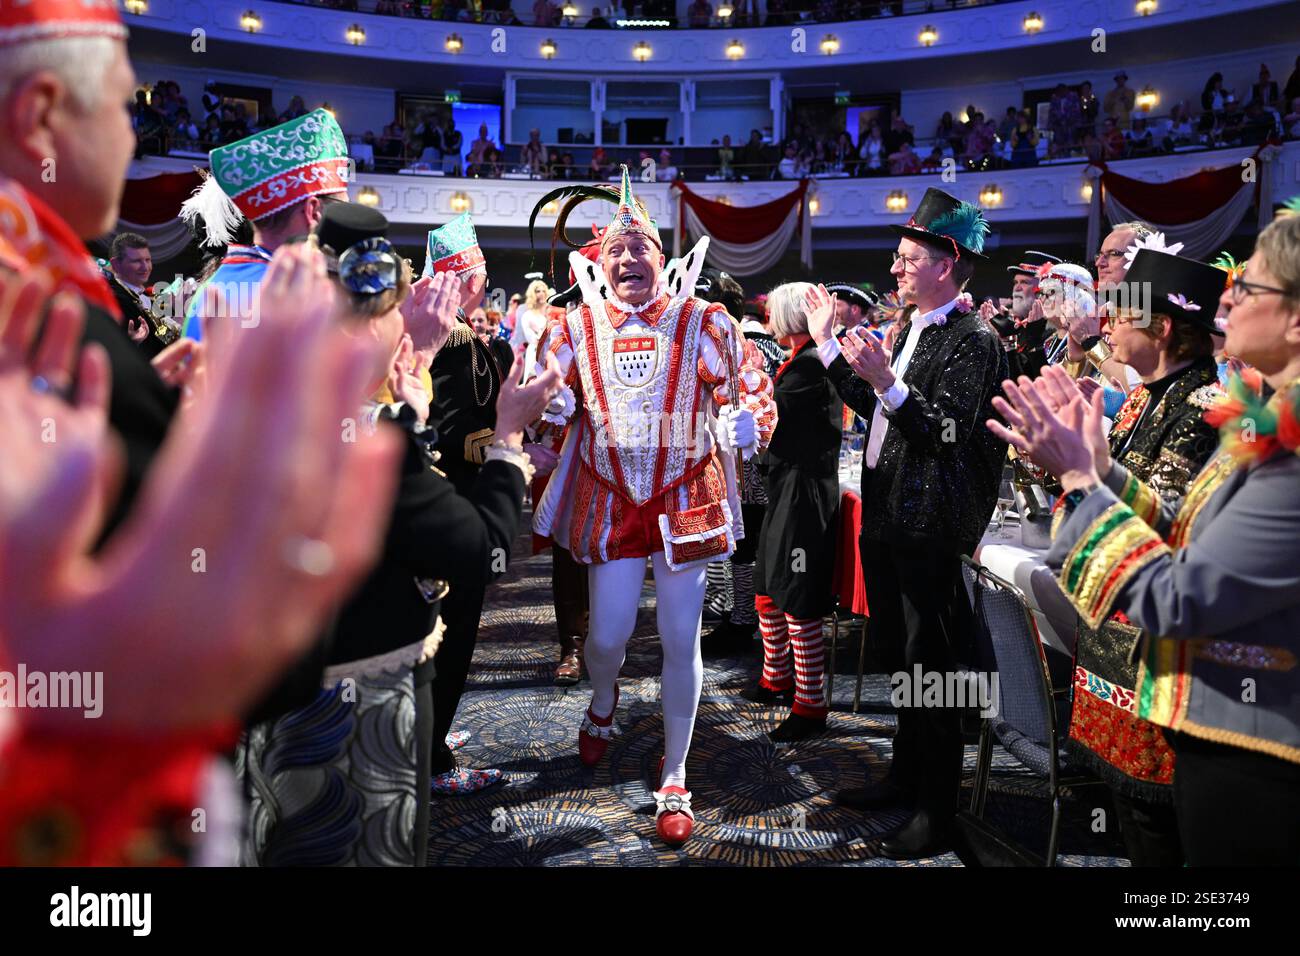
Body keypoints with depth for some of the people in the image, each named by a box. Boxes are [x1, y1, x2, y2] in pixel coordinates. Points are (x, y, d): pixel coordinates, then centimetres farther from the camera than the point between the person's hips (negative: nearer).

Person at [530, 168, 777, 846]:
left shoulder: (705, 323, -5)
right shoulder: (576, 328, 1)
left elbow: (752, 392, -3)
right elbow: (548, 407, 1)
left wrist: (744, 423, -26)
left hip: (687, 501, -1)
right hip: (610, 502, 1)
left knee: (680, 640, 4)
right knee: (607, 635, 5)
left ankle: (674, 778, 22)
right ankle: (603, 704, 44)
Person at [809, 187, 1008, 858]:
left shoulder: (973, 341, -13)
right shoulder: (913, 329, 14)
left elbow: (948, 433, -21)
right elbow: (875, 408, 17)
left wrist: (886, 381, -31)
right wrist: (827, 344, 16)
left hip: (929, 527, -9)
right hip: (888, 515, 9)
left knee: (931, 666, 2)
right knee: (903, 656, 20)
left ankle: (936, 811, 17)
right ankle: (906, 776, 37)